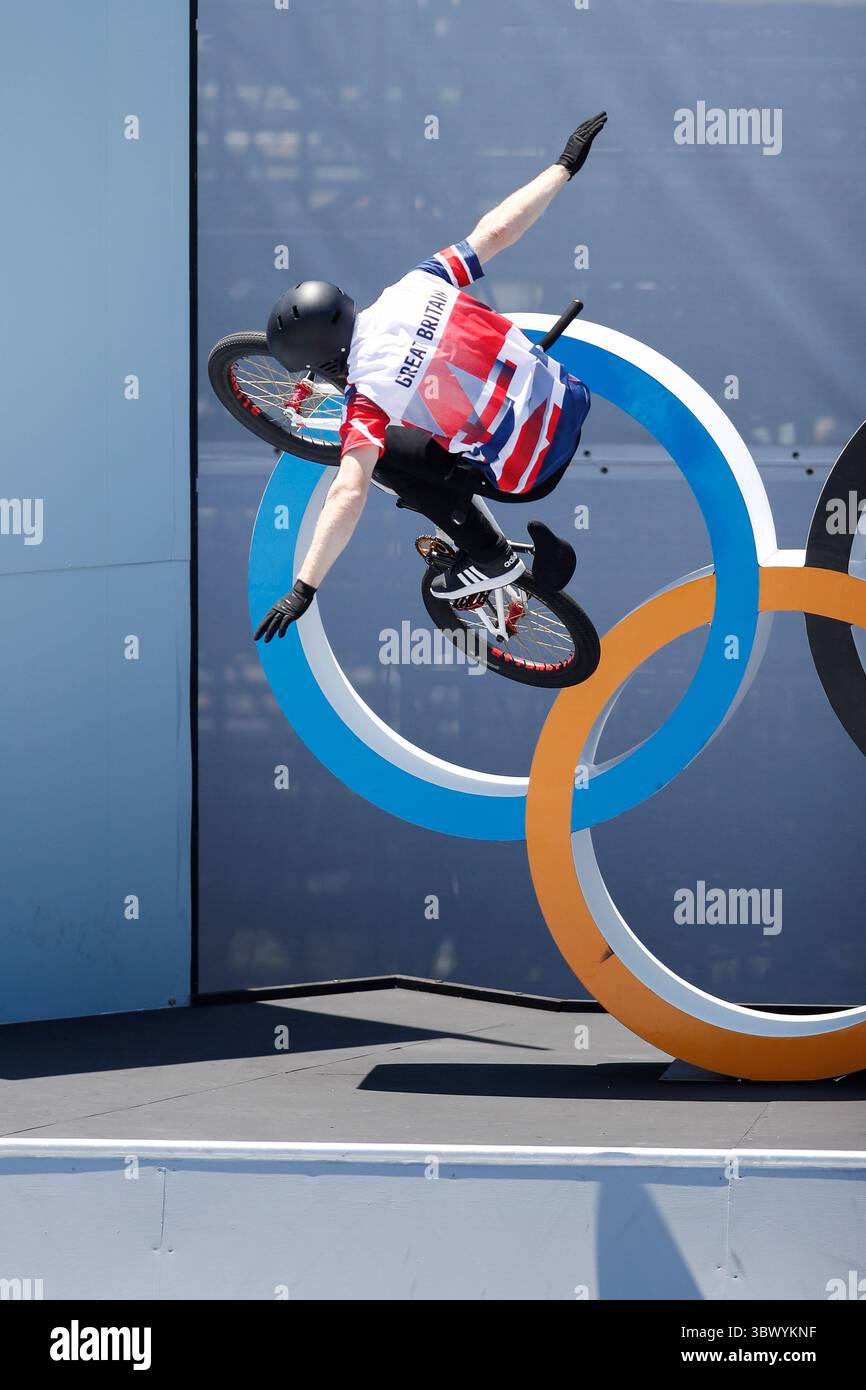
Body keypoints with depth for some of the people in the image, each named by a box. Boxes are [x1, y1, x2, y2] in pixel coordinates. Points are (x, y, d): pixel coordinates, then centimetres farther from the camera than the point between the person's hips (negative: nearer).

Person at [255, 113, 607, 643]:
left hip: (532, 474, -7)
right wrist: (564, 167, 12)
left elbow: (349, 494, -28)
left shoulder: (371, 388, -21)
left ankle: (489, 556, 12)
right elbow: (498, 229, -1)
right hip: (576, 401, 7)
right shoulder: (414, 285, -7)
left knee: (383, 453, 7)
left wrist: (303, 590, -27)